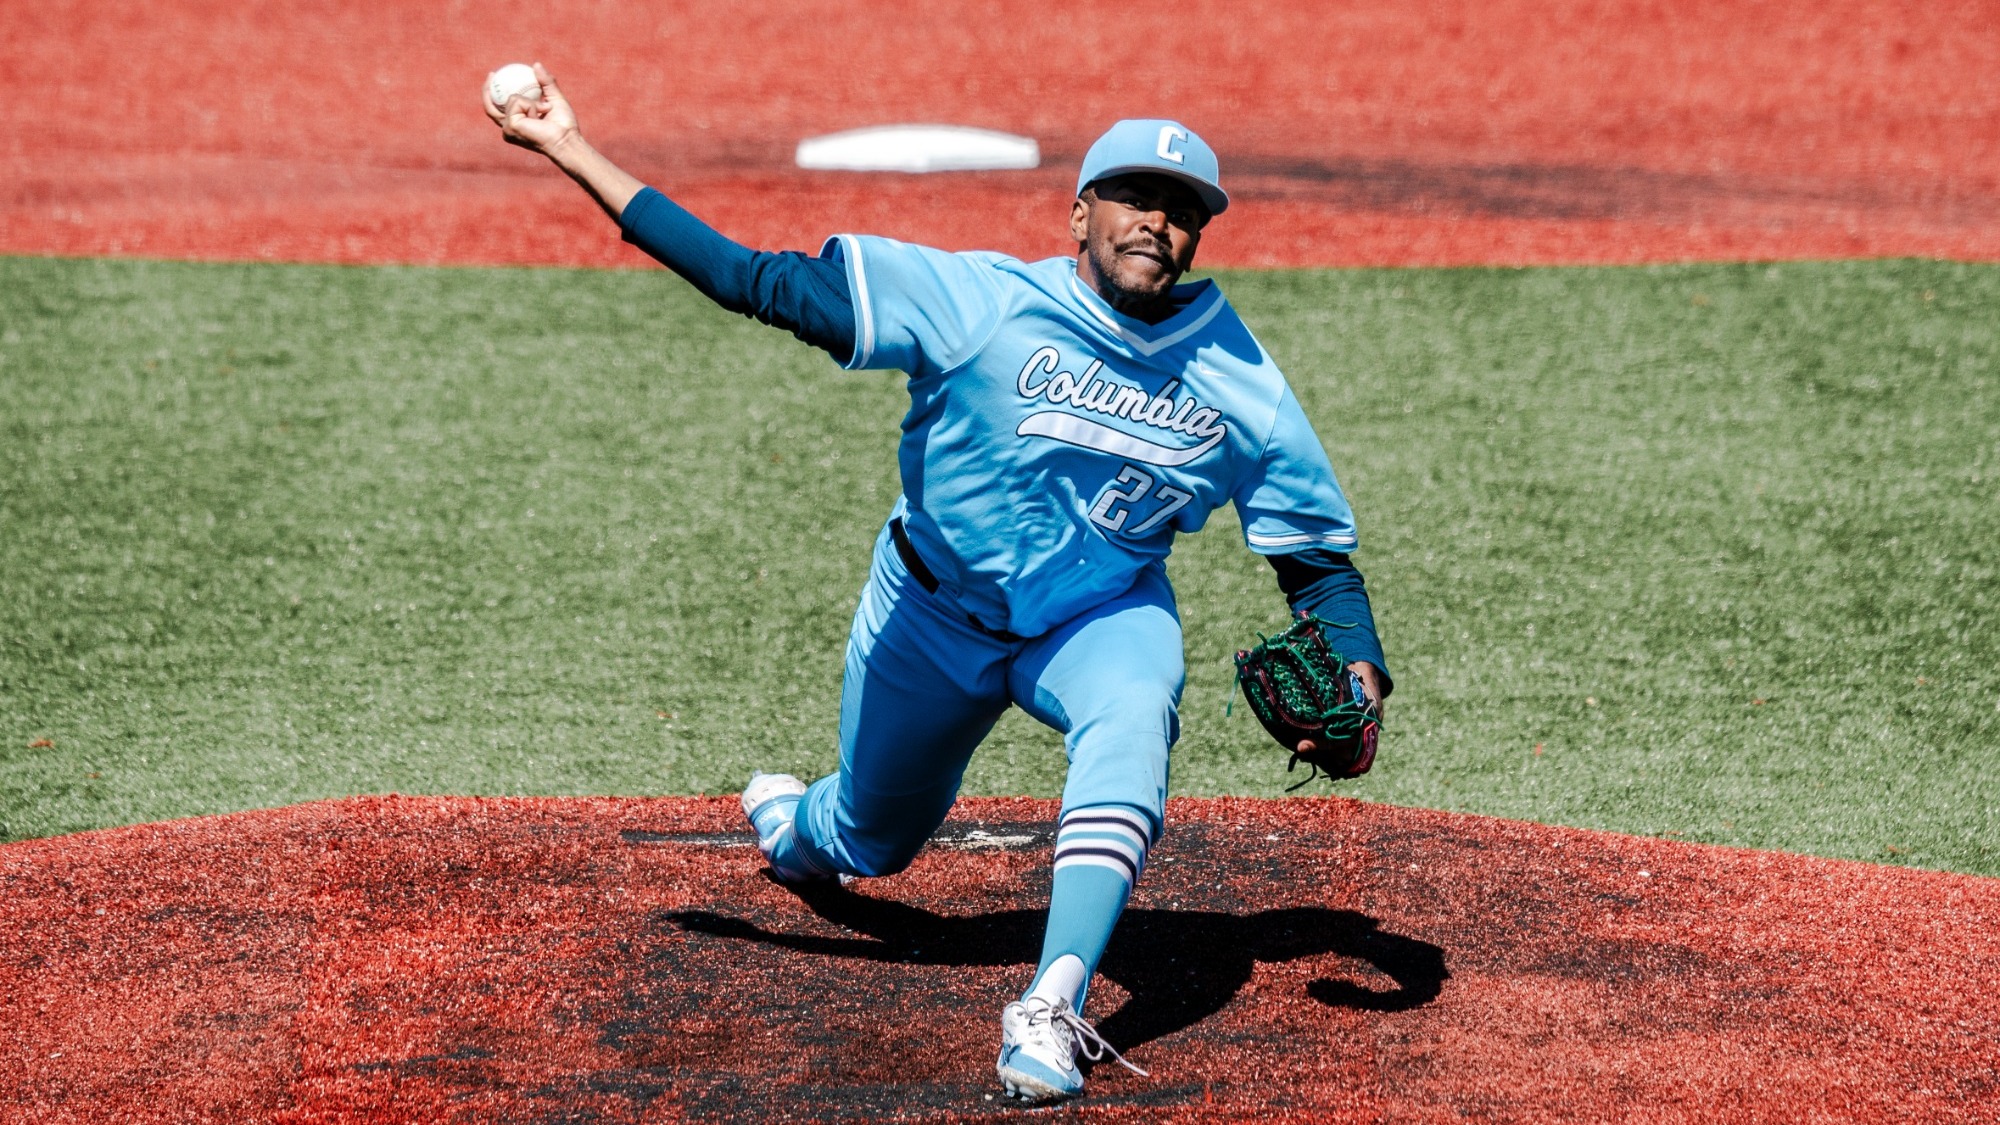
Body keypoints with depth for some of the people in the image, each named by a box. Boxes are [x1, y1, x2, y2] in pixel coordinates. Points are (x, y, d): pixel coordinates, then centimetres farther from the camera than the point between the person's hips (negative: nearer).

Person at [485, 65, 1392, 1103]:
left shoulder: (1242, 386, -16)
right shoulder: (980, 303, -25)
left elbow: (1315, 553, -5)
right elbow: (760, 282, -29)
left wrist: (1358, 673, -25)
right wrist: (575, 155, -35)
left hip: (1102, 615, 1)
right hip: (932, 614, 0)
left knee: (1129, 720, -35)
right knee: (870, 840, 19)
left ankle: (1050, 1012, -40)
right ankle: (789, 823, 59)